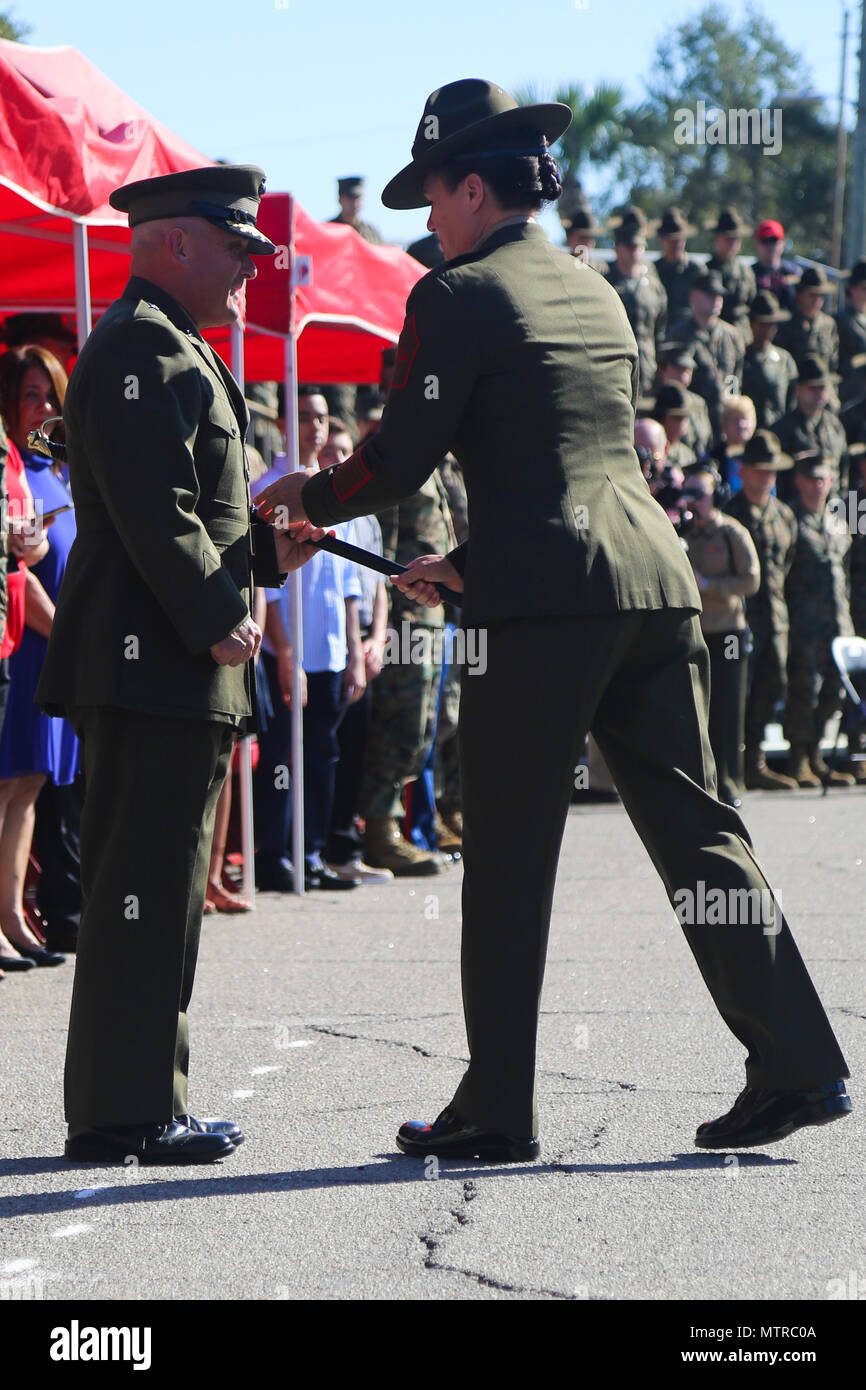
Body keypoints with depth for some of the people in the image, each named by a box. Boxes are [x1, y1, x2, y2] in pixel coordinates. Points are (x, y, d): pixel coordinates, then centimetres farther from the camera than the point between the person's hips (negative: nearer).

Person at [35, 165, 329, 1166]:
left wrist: (266, 551, 13)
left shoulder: (176, 352, 23)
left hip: (183, 668, 11)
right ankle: (121, 1114, -7)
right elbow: (156, 517, -20)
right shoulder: (143, 350, -12)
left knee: (162, 890, 13)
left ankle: (145, 1102, 17)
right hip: (155, 668, -11)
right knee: (144, 892, -9)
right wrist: (222, 620, -17)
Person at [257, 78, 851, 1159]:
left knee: (508, 857, 0)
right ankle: (799, 1066, 2)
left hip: (544, 601, -7)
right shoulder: (595, 295, 21)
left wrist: (306, 495, 16)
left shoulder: (456, 299, -3)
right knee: (696, 828, 7)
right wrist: (468, 562, 33)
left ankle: (496, 1109, 3)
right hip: (655, 582, 7)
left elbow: (397, 461, -3)